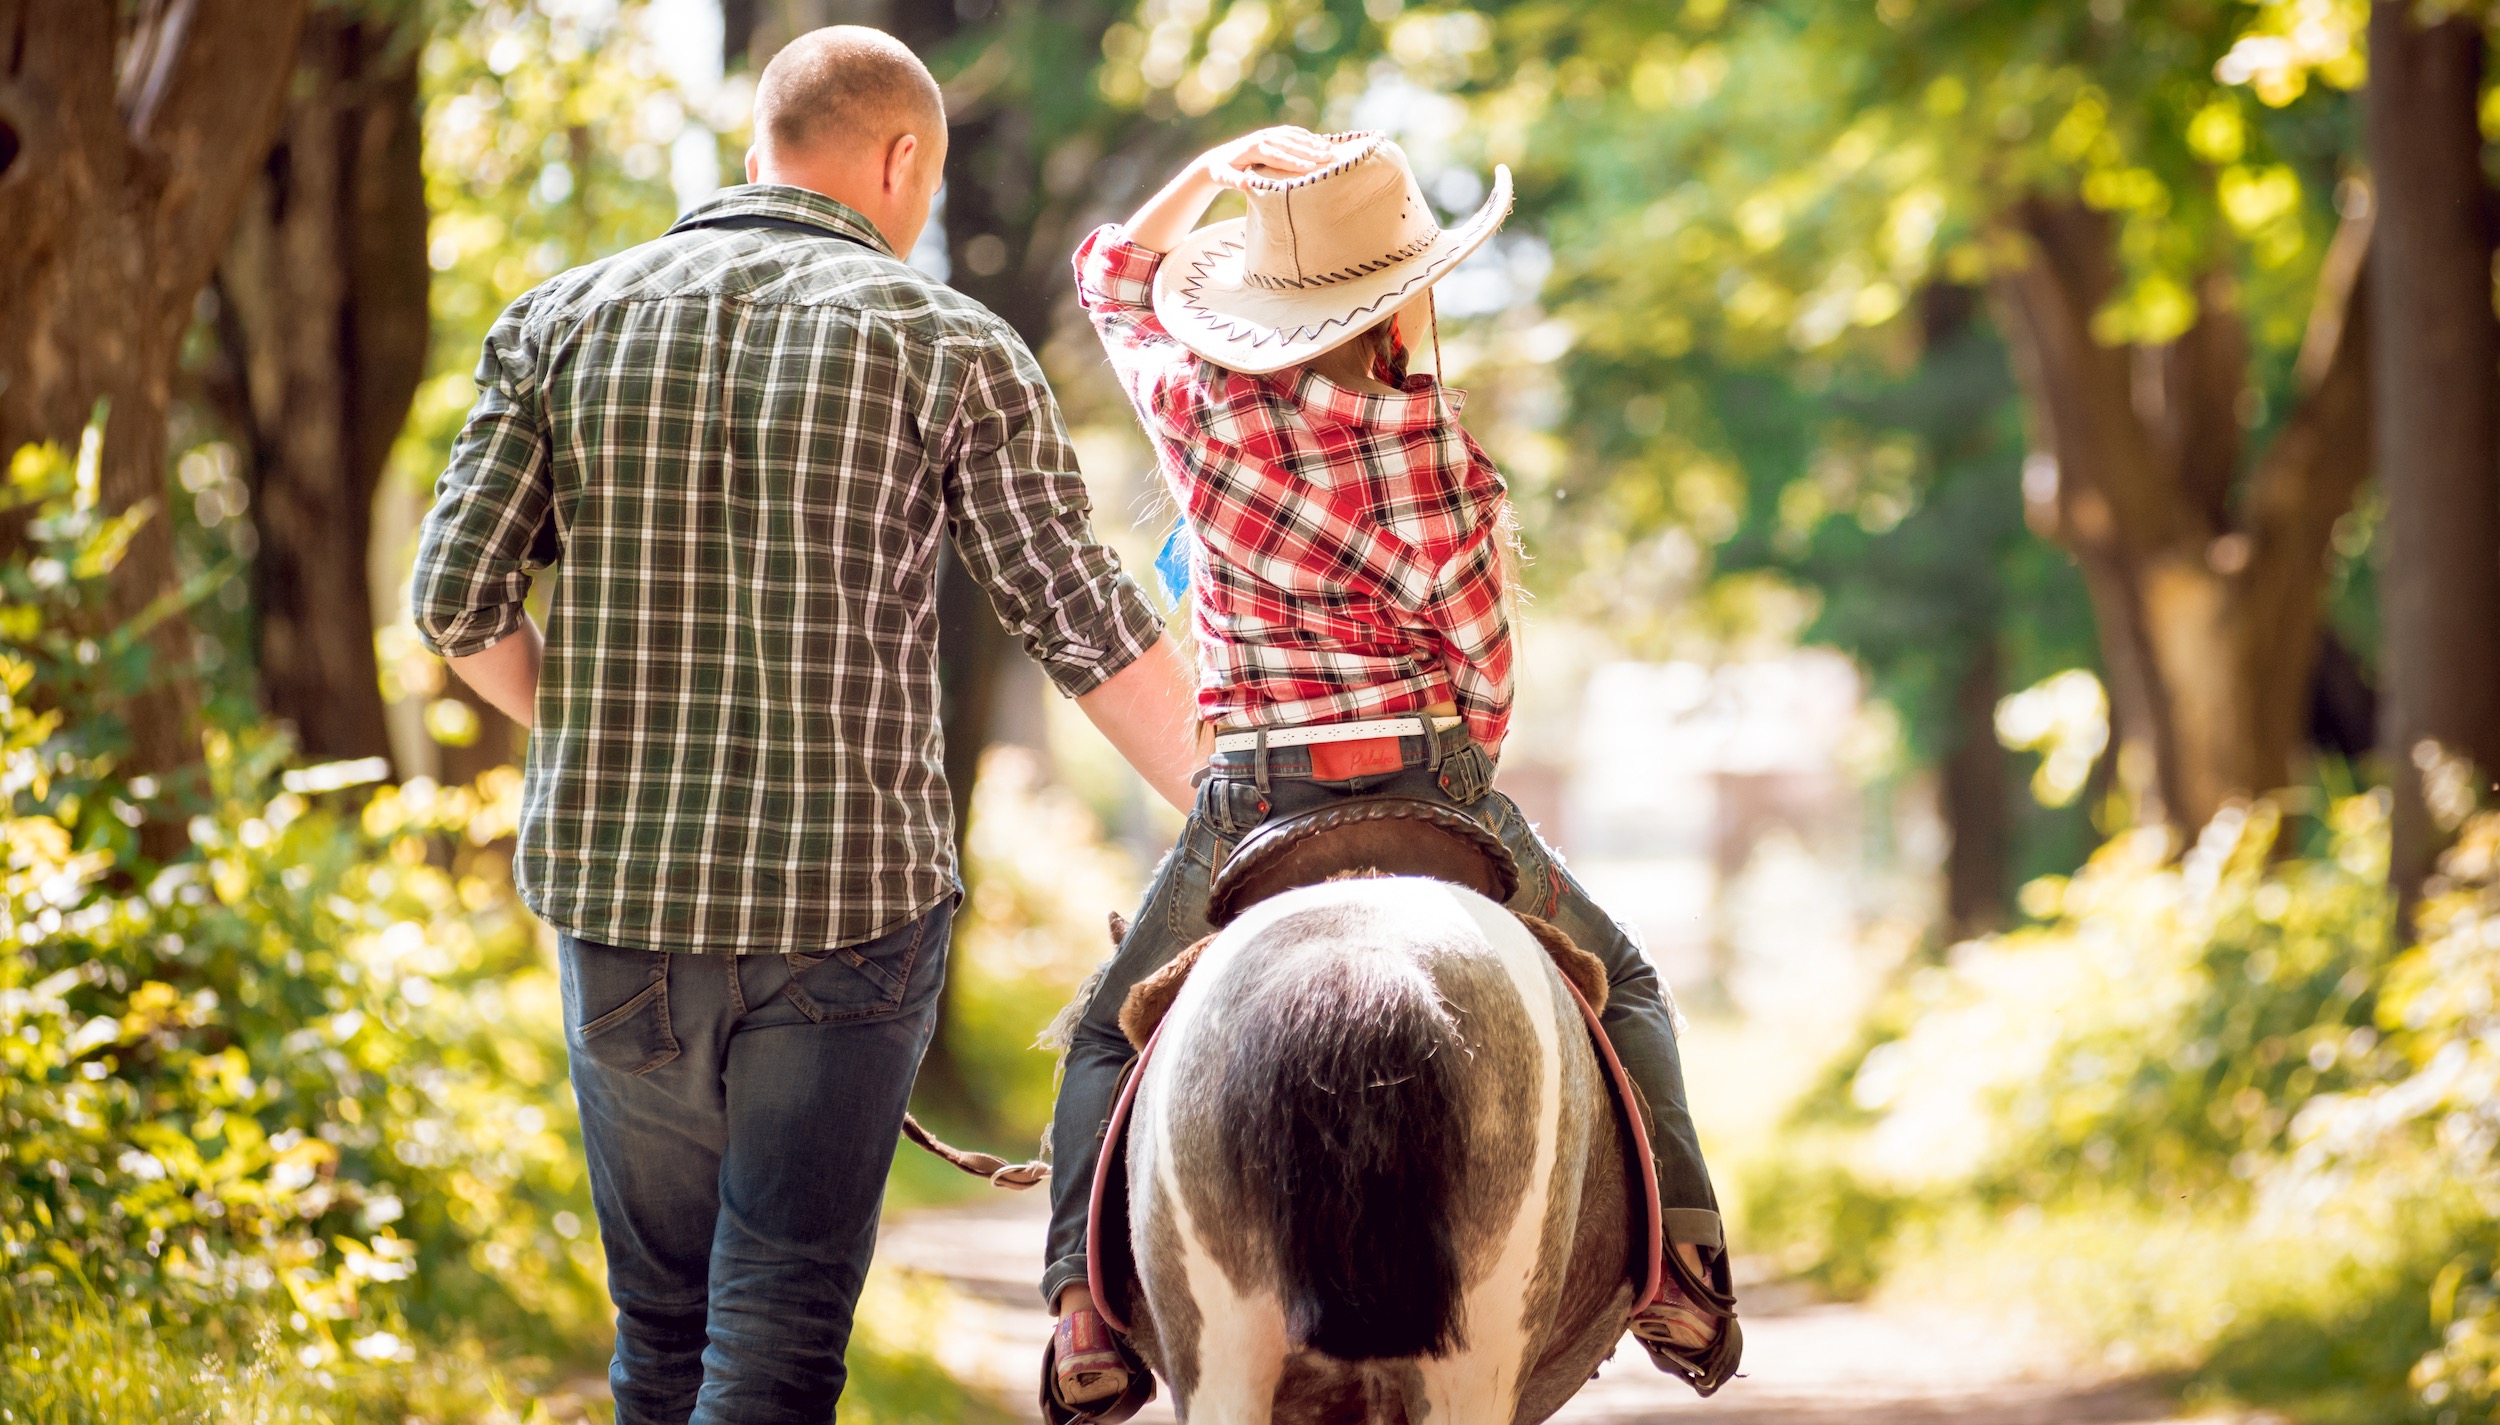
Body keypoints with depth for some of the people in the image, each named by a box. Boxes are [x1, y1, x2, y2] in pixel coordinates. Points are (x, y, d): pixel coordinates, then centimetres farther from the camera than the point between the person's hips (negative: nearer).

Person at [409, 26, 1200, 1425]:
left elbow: (461, 599, 0)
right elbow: (1093, 629, -3)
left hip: (615, 890, 3)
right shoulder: (948, 345, -3)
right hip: (850, 894, -3)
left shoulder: (565, 322, 4)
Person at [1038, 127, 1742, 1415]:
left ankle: (1089, 1305, -1)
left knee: (1110, 1041, 21)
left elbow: (1115, 280, 19)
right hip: (1434, 796, -1)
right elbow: (1483, 670, -3)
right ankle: (1677, 1256, 3)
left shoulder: (1193, 403, -4)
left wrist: (1206, 174, 14)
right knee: (1620, 988, 22)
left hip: (1251, 804, 1)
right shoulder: (1431, 441, -9)